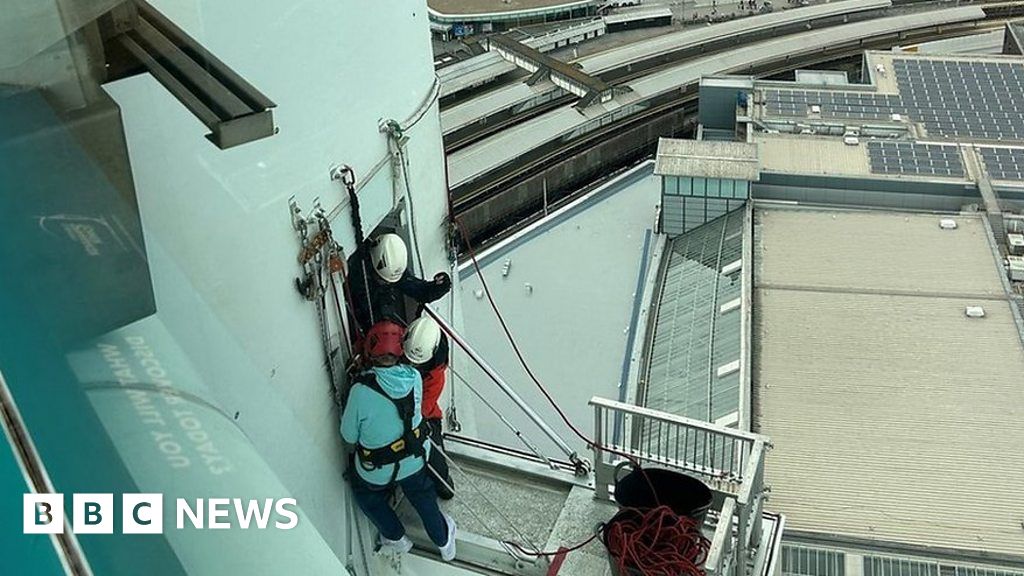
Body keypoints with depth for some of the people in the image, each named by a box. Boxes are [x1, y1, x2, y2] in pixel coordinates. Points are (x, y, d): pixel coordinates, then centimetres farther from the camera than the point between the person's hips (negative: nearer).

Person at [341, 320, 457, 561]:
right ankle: (444, 541, 48)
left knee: (367, 495, 32)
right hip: (415, 459, 3)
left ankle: (396, 538, 44)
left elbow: (349, 435, -18)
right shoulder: (414, 377, -22)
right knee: (423, 498, 31)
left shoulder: (361, 390, -33)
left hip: (377, 471, -3)